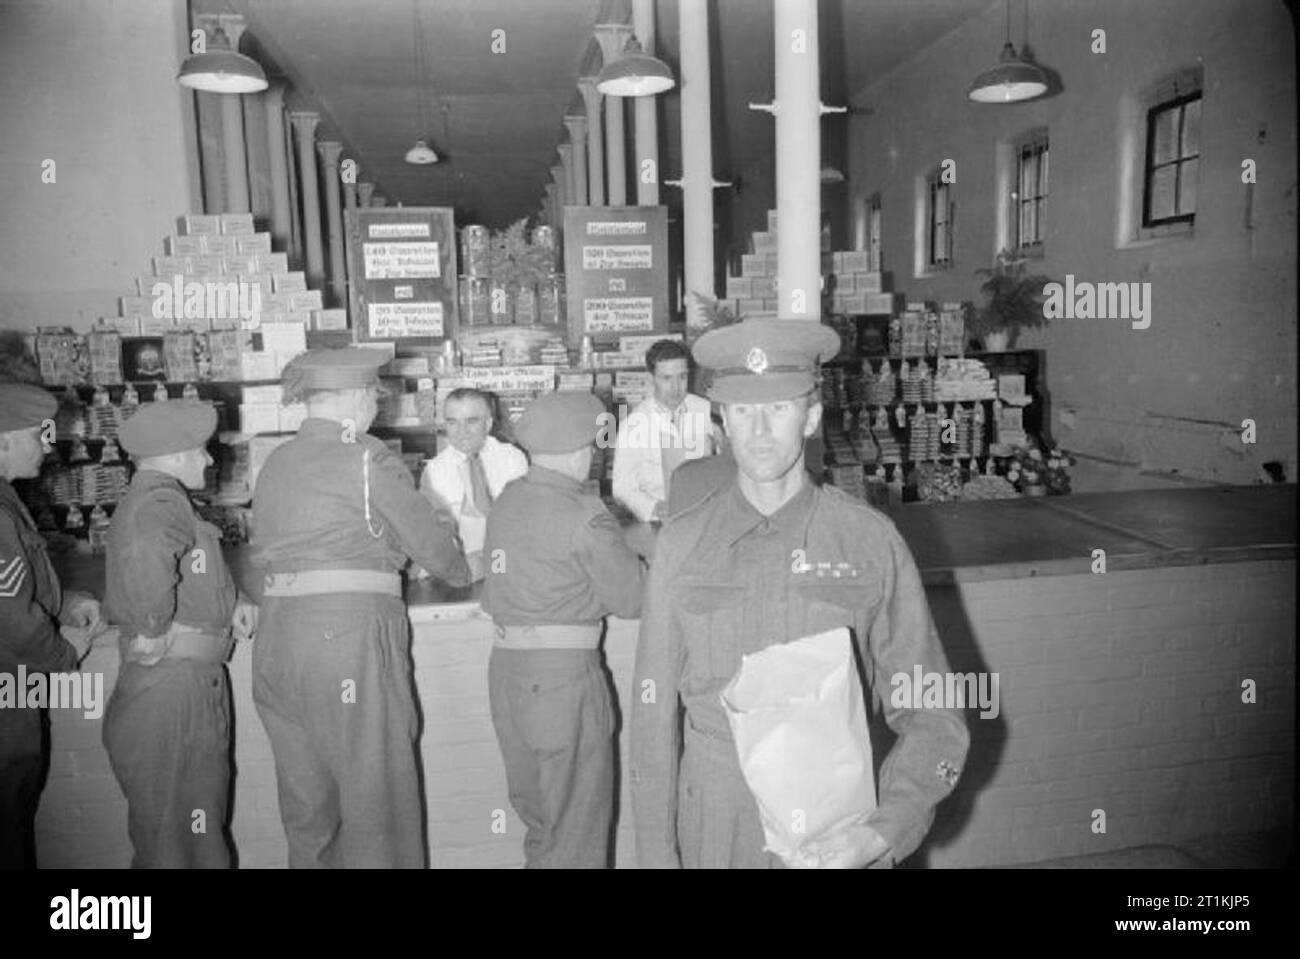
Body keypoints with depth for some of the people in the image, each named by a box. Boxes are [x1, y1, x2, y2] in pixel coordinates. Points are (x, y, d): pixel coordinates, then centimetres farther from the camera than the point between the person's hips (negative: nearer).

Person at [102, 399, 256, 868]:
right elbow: (147, 554, -39)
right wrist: (154, 631, -25)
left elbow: (198, 569, 31)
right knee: (178, 846, 0)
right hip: (173, 687, -10)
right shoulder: (160, 498, -15)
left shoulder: (144, 499, 19)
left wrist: (234, 600, 12)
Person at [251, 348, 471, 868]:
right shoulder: (366, 458, -7)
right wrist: (464, 571, 18)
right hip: (350, 629, -7)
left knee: (305, 794, 16)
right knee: (376, 791, 4)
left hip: (278, 633, 7)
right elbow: (429, 538, -2)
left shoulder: (275, 462, 12)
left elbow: (265, 547, 12)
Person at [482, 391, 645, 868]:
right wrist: (645, 560, 10)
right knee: (575, 829, 8)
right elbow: (631, 598, -11)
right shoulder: (583, 515, -15)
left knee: (536, 818, 22)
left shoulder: (506, 501, 5)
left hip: (505, 664, 7)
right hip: (564, 672, -7)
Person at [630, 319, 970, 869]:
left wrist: (883, 833, -16)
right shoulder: (681, 545, -5)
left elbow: (931, 719, -4)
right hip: (716, 820, 1)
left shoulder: (871, 540, -7)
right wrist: (655, 852, 0)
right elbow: (653, 713, 0)